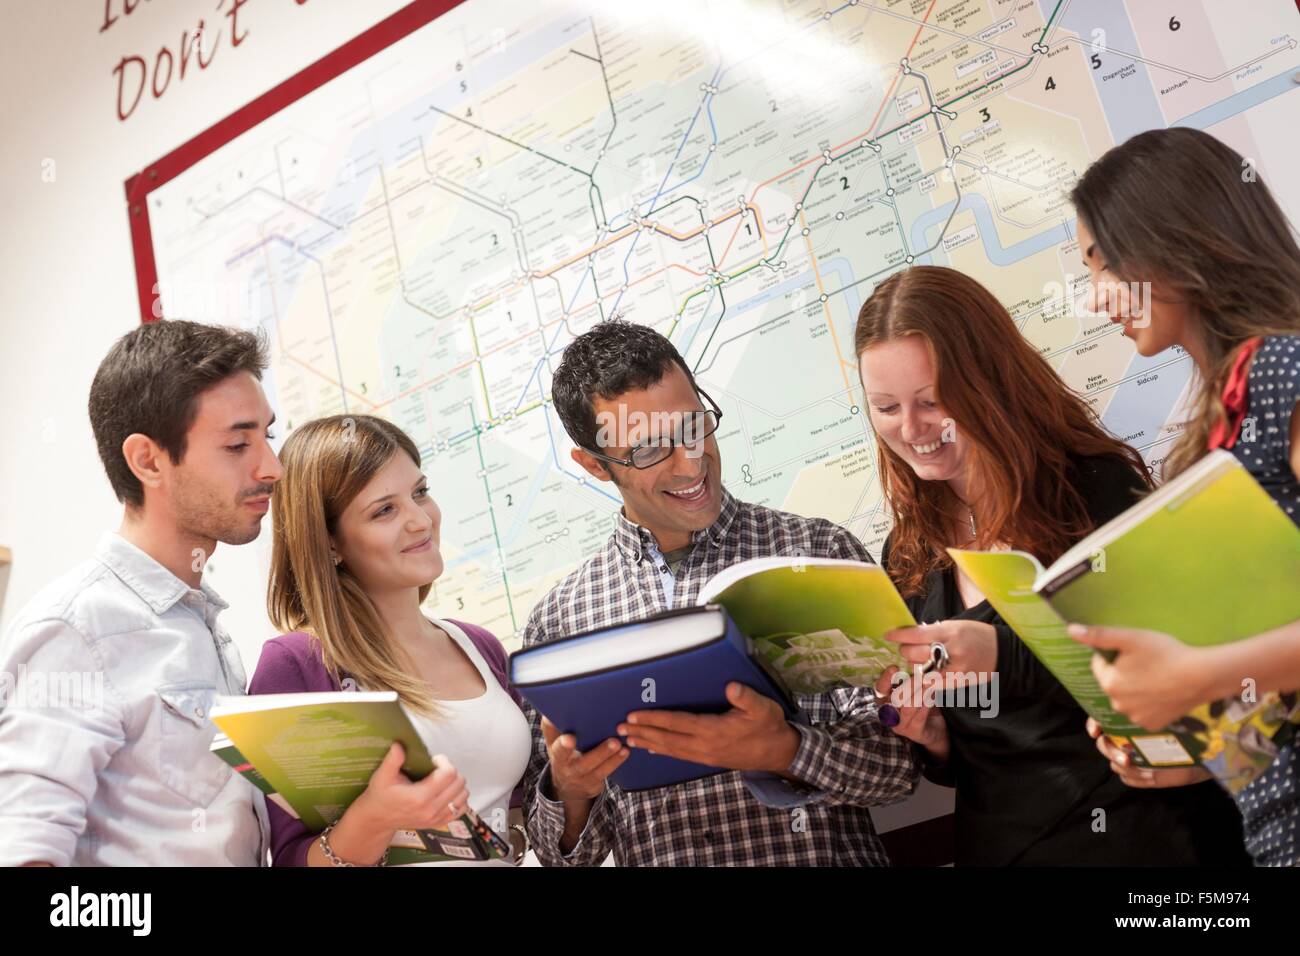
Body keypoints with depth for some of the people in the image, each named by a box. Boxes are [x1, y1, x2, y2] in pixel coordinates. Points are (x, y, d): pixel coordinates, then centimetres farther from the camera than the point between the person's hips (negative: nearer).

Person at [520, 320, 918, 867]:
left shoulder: (819, 553, 0)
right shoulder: (557, 621, 3)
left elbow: (901, 761, -2)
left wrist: (783, 751, -18)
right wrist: (569, 795, -13)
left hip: (833, 857, -1)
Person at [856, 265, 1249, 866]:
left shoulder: (1095, 491, -12)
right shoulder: (908, 559, 2)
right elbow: (966, 759, 10)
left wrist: (1003, 656, -28)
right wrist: (933, 742, -11)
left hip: (1144, 831, -4)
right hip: (996, 844, 5)